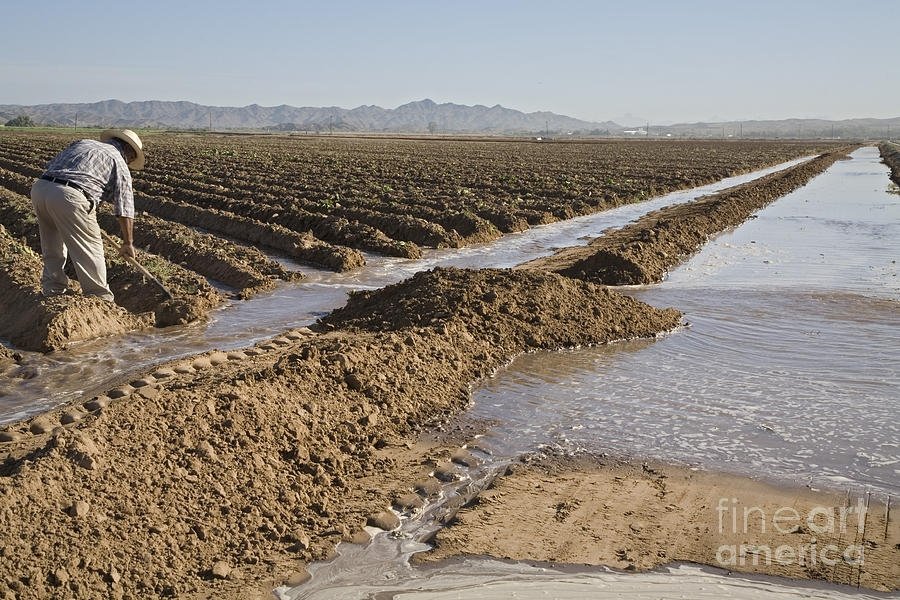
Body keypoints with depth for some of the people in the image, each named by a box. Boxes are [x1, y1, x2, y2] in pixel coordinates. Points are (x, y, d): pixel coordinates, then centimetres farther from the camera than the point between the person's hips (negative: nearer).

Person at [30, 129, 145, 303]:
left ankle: (53, 292, 34)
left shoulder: (81, 143, 29)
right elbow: (124, 211, 9)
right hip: (69, 196, -7)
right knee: (90, 250, 6)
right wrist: (128, 243, 17)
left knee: (52, 250, 23)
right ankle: (101, 300, 14)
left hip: (39, 187, 7)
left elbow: (50, 166, 25)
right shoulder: (119, 163, 12)